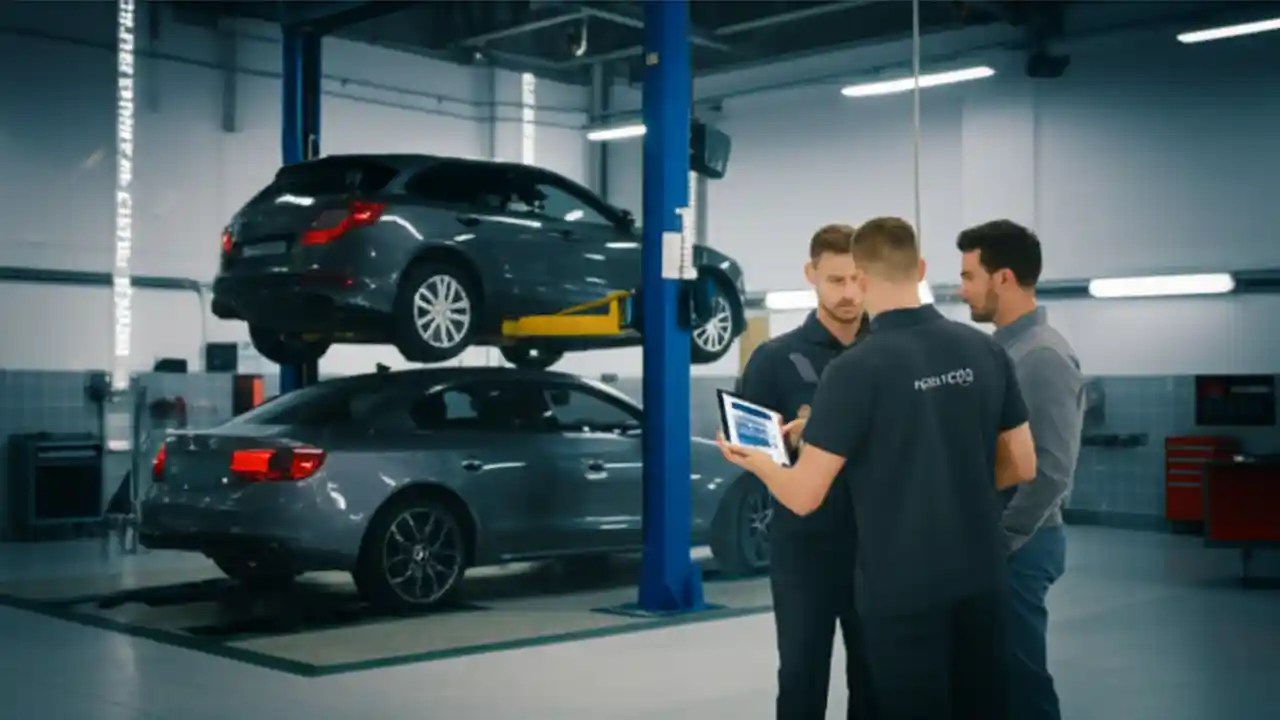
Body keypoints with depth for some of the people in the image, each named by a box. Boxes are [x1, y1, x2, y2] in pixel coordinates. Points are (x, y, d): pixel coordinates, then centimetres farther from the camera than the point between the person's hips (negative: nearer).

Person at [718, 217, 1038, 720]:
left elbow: (803, 496, -14)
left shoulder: (854, 370, -17)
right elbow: (1022, 466, 8)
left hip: (902, 588, -5)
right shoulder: (986, 351, -1)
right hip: (981, 577, 5)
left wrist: (756, 460, 6)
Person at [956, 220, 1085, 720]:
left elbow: (1052, 470, -23)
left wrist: (1001, 540, -16)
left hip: (1017, 547, -9)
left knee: (1021, 677, 1)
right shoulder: (1000, 348, 9)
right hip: (993, 538, 9)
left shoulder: (1043, 355, -18)